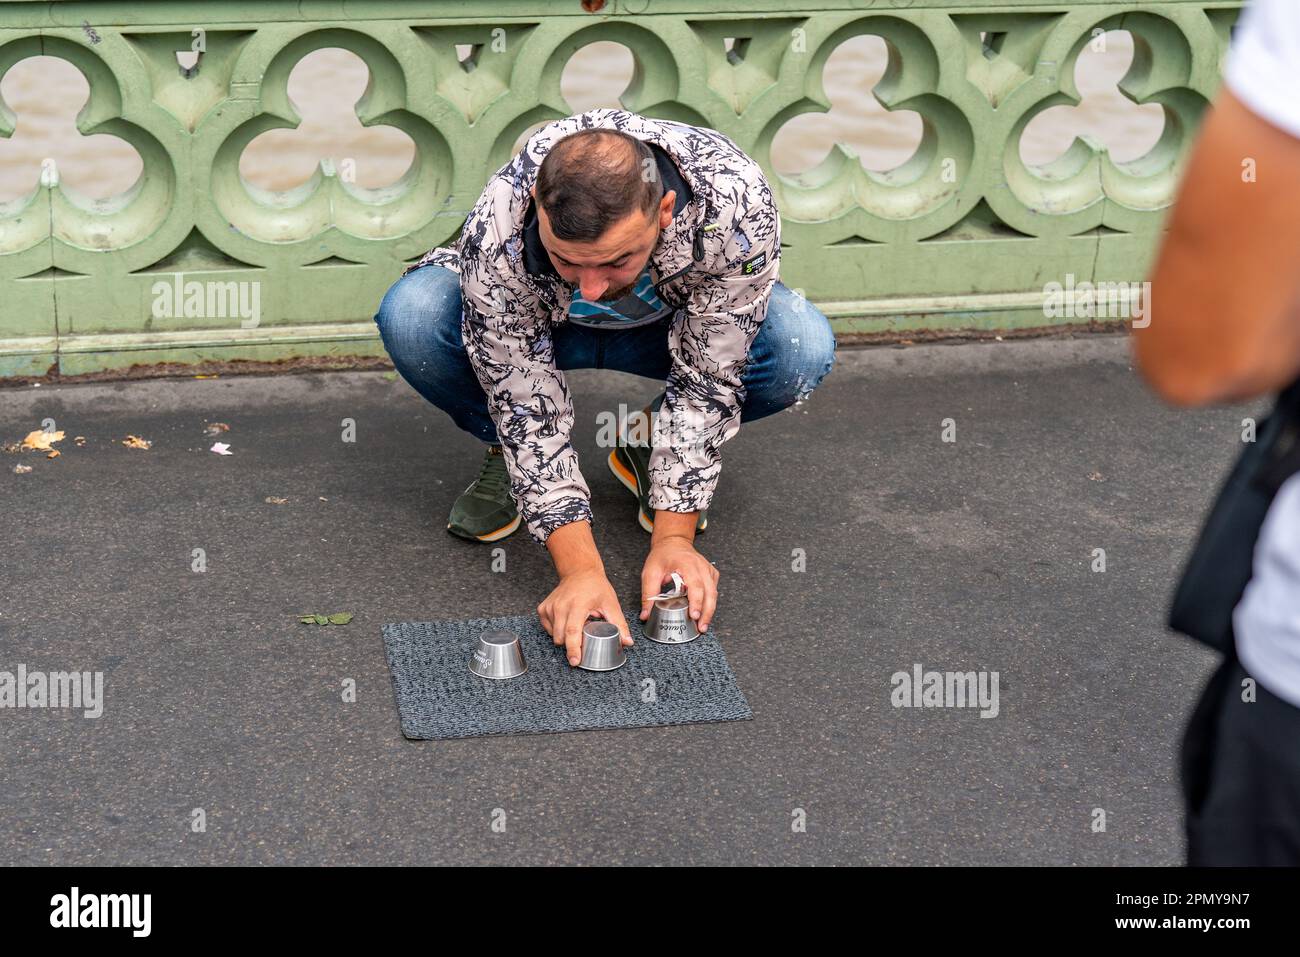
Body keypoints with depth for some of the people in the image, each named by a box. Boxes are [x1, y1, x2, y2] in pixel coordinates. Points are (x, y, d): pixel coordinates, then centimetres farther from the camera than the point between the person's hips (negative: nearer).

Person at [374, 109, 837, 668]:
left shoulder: (737, 205, -38)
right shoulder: (497, 232, -39)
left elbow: (706, 379, -27)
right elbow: (526, 403, -30)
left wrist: (673, 538, -31)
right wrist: (580, 570, -36)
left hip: (675, 323, 1)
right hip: (536, 326, -1)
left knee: (805, 348, -31)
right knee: (412, 317, -34)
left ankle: (647, 443, 0)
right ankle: (506, 457, -1)